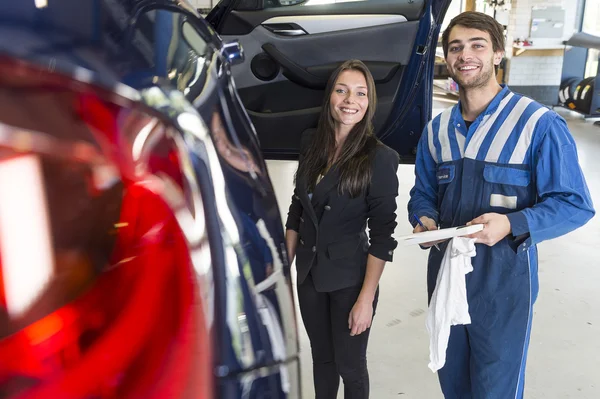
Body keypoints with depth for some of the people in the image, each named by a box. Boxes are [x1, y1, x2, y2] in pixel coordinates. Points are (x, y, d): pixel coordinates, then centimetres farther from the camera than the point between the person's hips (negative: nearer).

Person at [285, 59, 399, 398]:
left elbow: (382, 233, -14)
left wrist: (366, 298, -16)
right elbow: (297, 208, 7)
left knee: (350, 365, 13)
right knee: (321, 358, 20)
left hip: (350, 278, -4)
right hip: (309, 274, 4)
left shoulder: (380, 157, -15)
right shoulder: (311, 143, -1)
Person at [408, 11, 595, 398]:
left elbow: (576, 204, -11)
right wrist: (425, 219, -8)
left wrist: (512, 224, -27)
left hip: (502, 282, -5)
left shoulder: (539, 124, -11)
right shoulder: (437, 130, 7)